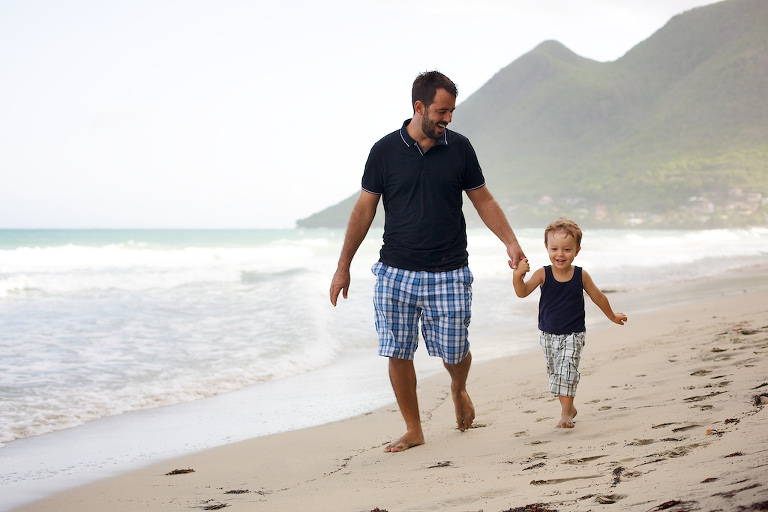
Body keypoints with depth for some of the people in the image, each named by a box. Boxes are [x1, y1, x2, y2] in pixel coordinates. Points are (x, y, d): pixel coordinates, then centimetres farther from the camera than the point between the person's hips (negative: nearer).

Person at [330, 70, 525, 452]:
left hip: (449, 273, 0)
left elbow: (483, 201, 11)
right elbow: (364, 209, 4)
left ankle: (458, 390, 35)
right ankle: (413, 431, 16)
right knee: (397, 353, 0)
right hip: (396, 271, 0)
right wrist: (343, 267, 4)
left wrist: (511, 242, -1)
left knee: (454, 353, 0)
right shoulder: (385, 151, -1)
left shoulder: (459, 148, 3)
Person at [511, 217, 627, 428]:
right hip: (548, 335, 2)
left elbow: (598, 297, 9)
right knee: (555, 373, 12)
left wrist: (612, 316, 23)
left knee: (567, 372, -14)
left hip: (573, 335, -2)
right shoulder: (543, 274, -9)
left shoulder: (580, 275, -7)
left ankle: (566, 413, -6)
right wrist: (518, 276, -41)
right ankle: (569, 407, 30)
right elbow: (522, 292, -21)